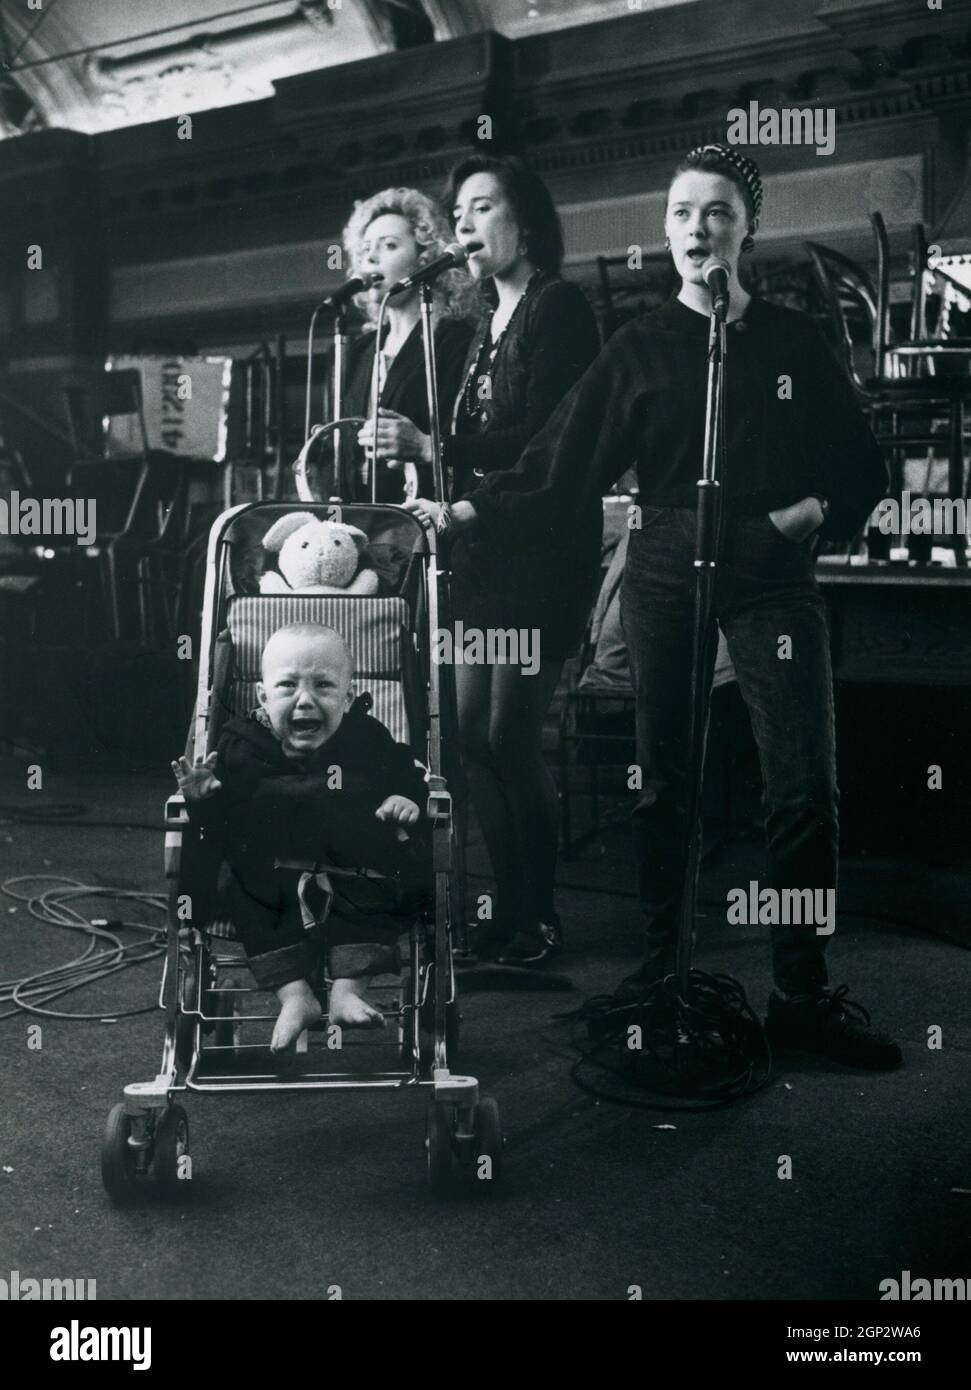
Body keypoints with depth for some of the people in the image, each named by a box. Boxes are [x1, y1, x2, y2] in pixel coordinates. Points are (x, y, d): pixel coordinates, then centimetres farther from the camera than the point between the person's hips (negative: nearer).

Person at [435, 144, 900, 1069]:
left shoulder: (792, 341, 7)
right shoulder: (639, 348, 6)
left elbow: (861, 467, 12)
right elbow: (559, 466, 1)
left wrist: (815, 511, -7)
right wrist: (466, 511, -9)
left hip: (772, 572, 0)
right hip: (666, 572, 0)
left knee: (803, 785, -7)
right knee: (661, 776, 5)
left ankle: (802, 993, 5)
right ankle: (657, 967, 19)